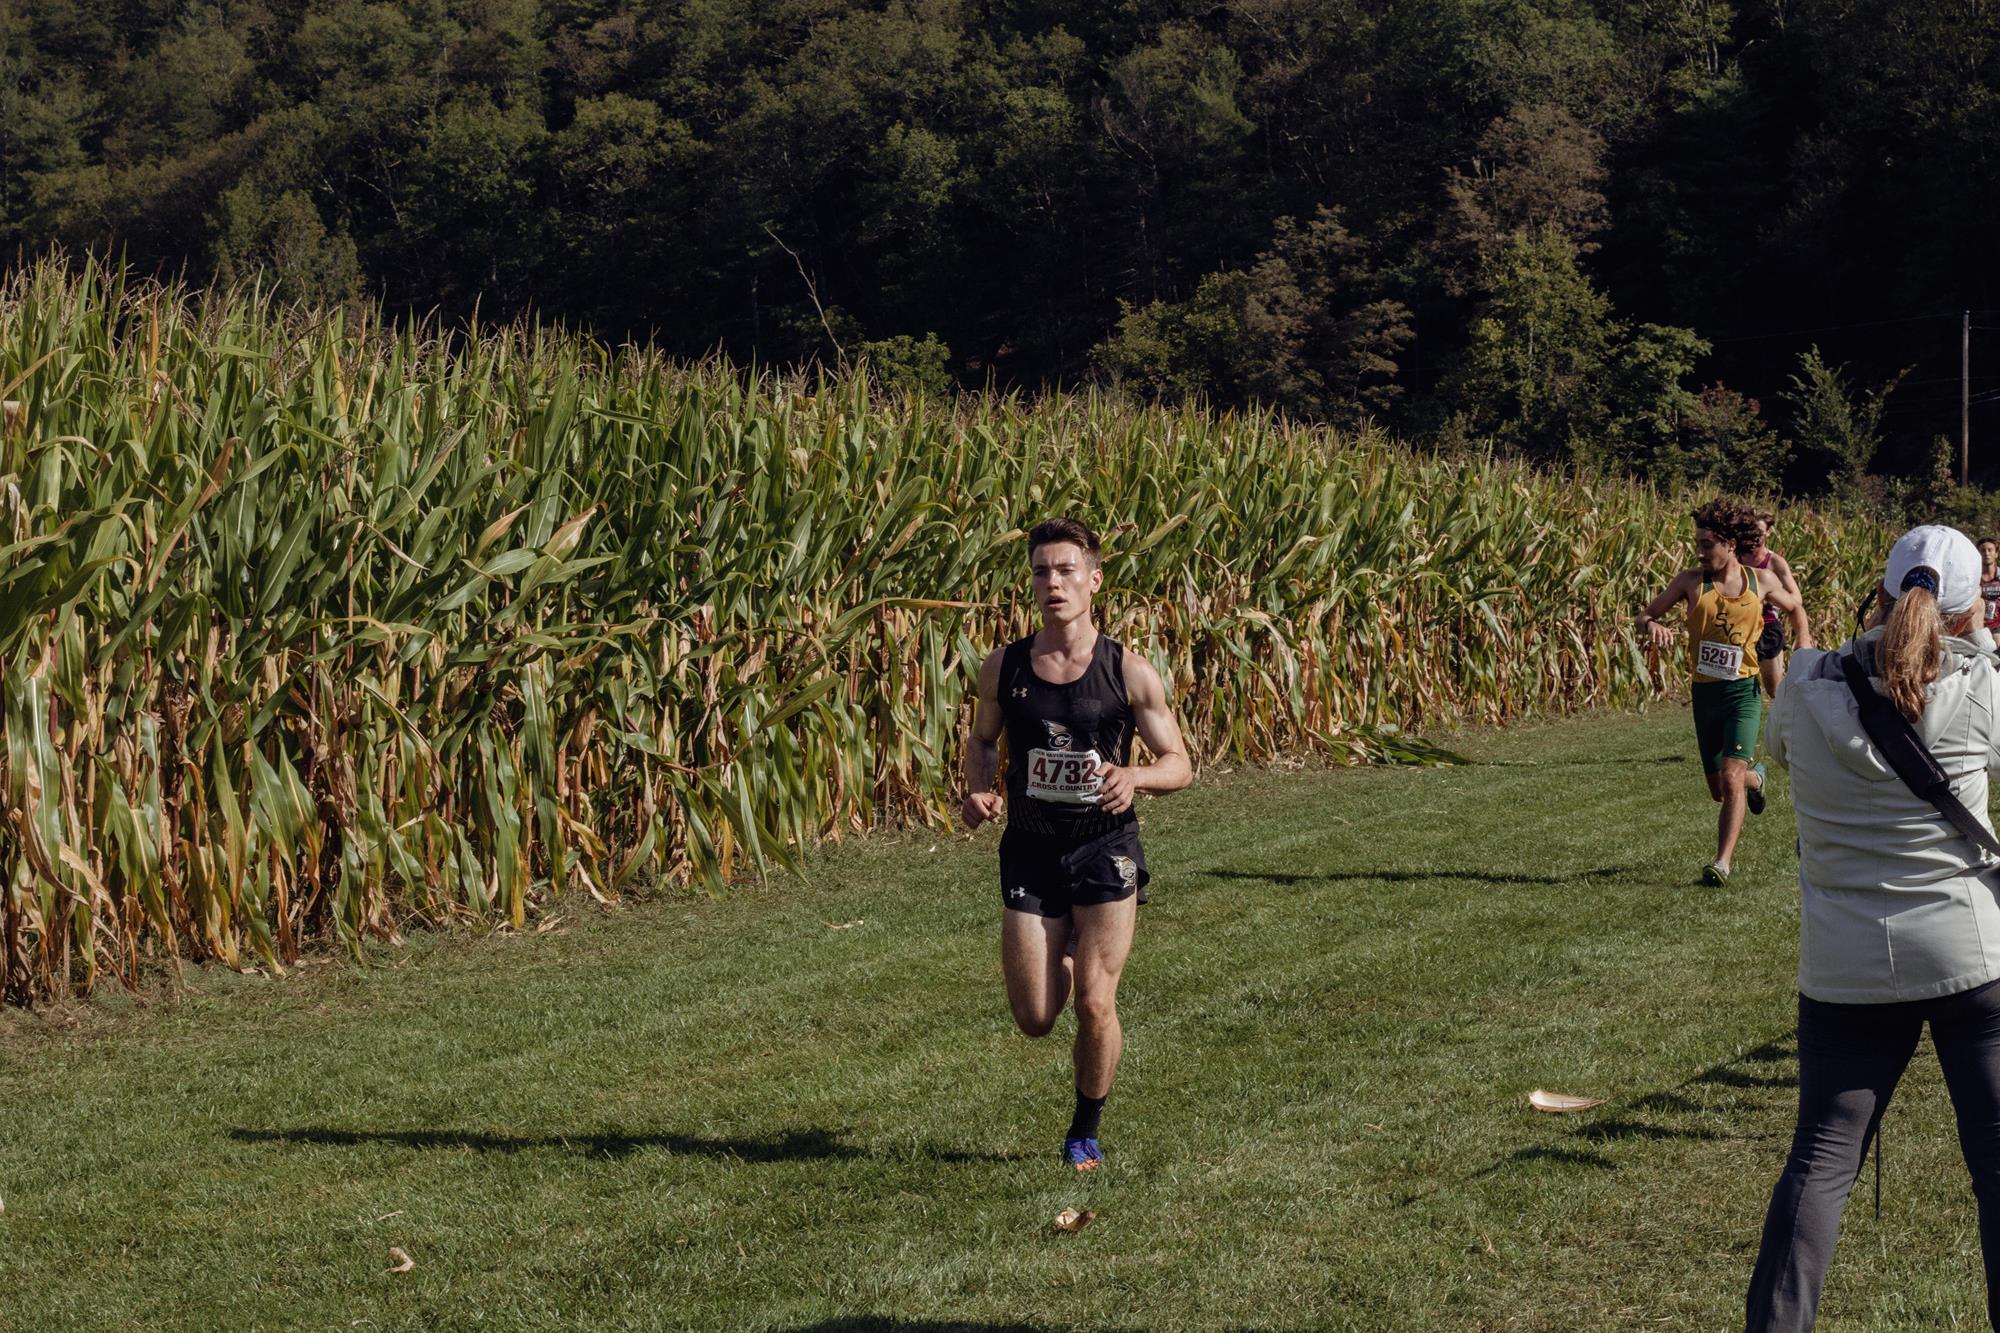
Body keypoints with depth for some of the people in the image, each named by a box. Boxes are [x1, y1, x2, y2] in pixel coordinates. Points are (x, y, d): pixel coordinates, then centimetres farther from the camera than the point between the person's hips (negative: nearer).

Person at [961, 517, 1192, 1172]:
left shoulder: (1130, 673, -8)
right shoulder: (1004, 667, -3)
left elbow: (1178, 763, -1)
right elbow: (982, 739, 14)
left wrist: (1134, 775, -23)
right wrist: (978, 791, -7)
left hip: (1104, 847, -2)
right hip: (1030, 849, 2)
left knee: (1095, 1006, -7)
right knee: (1034, 1019, 3)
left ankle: (1086, 1131, 18)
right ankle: (1067, 950, 40)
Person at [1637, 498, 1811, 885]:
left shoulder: (1759, 584, -1)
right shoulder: (1691, 581, -2)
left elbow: (1795, 608, 18)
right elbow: (1645, 615, 2)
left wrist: (1805, 645, 2)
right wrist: (1652, 625, -22)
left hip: (1743, 692, -2)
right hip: (1704, 693, 3)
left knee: (1731, 779, -18)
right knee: (1718, 789, 14)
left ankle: (1723, 862, -15)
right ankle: (1755, 777, 49)